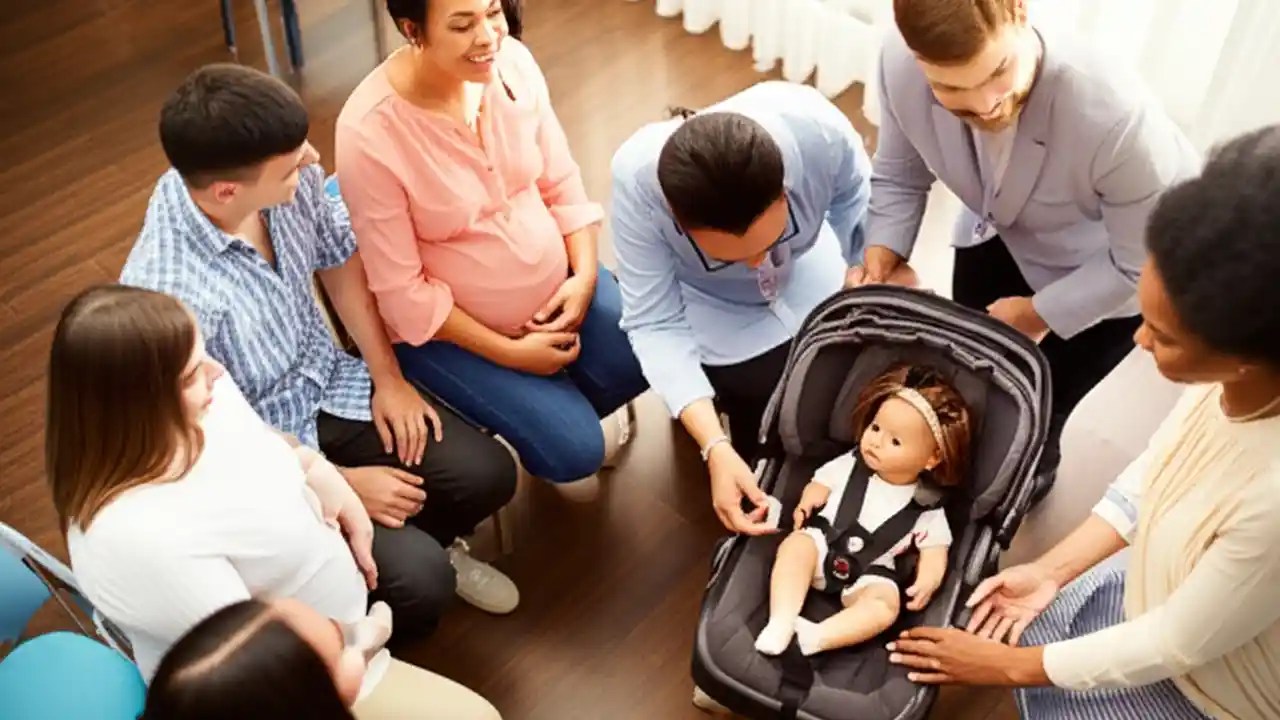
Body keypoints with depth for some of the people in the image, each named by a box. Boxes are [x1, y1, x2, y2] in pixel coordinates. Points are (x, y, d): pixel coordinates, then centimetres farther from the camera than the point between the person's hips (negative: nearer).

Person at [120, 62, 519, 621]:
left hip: (328, 388, 6)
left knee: (488, 474, -6)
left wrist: (388, 378, 1)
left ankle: (424, 539, 27)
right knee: (419, 581, -18)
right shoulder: (166, 293, -35)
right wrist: (344, 484, -14)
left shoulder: (291, 176, -18)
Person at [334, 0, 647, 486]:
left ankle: (565, 398, 25)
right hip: (449, 324, -5)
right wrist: (509, 352, -18)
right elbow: (400, 290, -21)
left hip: (554, 281, 5)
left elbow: (561, 181, 0)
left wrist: (585, 275, -13)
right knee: (575, 451, -13)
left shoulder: (513, 60, -14)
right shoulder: (369, 133, -28)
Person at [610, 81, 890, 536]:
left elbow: (855, 200, -14)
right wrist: (715, 447, -42)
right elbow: (655, 323, -33)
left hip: (807, 277, 2)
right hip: (713, 305, -2)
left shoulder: (815, 125, -38)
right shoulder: (637, 179, -40)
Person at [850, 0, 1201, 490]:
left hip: (1109, 274, -4)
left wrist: (1041, 314, -20)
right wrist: (882, 255, -26)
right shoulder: (900, 64, -31)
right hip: (997, 233, 4)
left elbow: (1145, 262, -26)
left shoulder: (1114, 117, -44)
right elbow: (898, 175, -10)